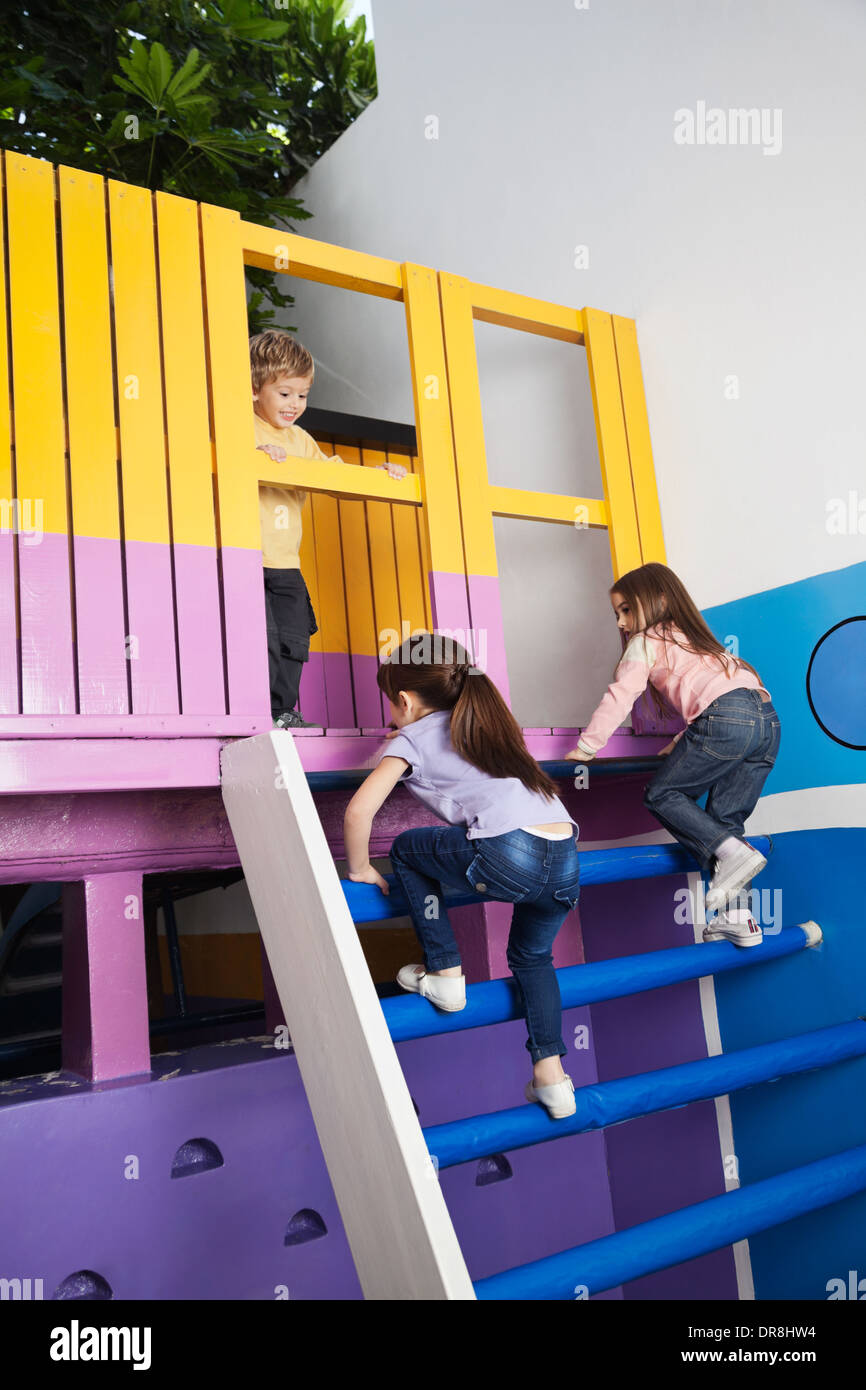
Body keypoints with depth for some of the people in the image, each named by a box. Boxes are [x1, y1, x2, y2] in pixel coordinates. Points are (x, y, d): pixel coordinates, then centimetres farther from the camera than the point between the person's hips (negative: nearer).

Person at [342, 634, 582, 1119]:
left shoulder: (413, 738, 12)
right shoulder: (486, 725, 31)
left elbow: (360, 809, 1)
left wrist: (360, 869, 17)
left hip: (507, 857, -7)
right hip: (566, 861, 7)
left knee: (407, 850, 19)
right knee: (532, 957, 31)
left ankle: (445, 975, 21)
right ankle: (551, 1076, 21)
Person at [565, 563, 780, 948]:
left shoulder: (646, 641, 12)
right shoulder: (692, 637, 35)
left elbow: (620, 697, 7)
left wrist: (586, 747, 12)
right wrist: (683, 743, 37)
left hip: (726, 717, -8)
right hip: (768, 717, 8)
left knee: (661, 794, 3)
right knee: (724, 817, 12)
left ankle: (732, 851, -11)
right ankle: (736, 917, 7)